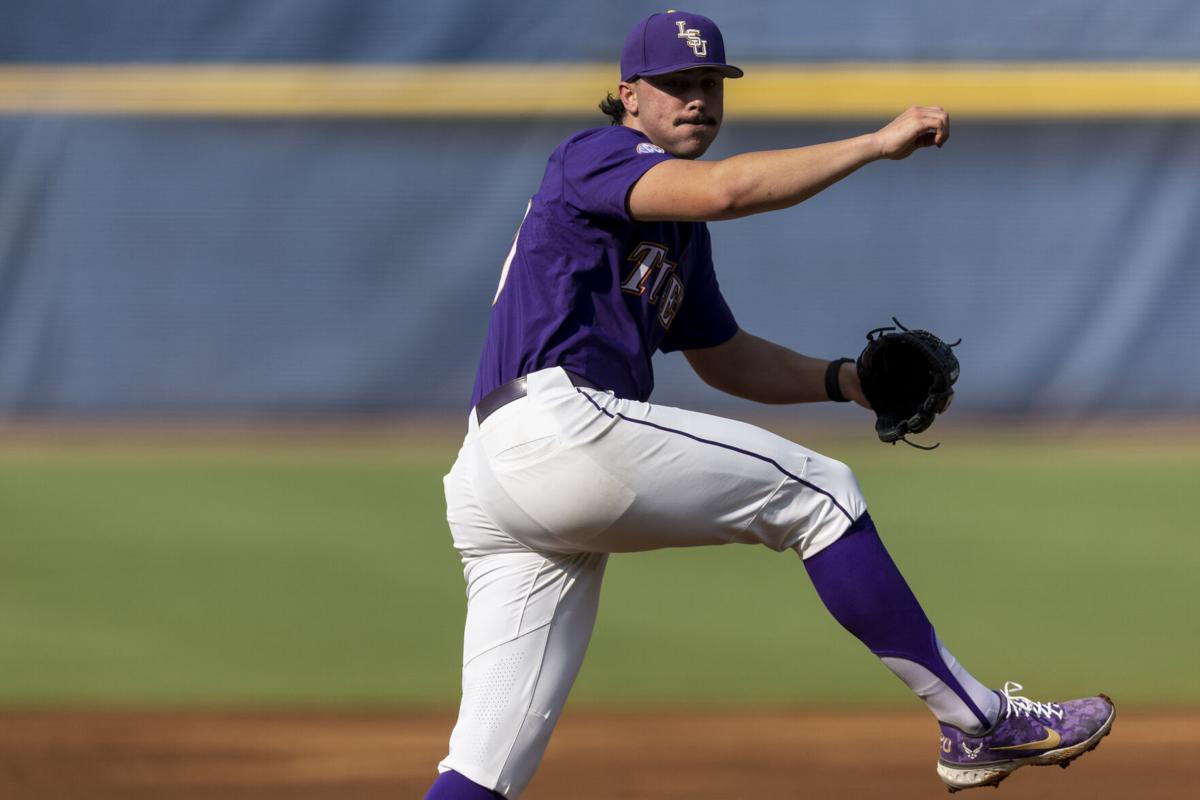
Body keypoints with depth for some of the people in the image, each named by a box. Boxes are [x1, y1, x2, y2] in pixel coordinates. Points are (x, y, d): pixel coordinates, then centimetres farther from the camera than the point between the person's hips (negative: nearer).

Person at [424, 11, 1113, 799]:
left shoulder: (678, 226, 28)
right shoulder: (598, 156, 0)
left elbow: (726, 358, 36)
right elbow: (724, 189, -20)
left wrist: (844, 380, 19)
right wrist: (878, 143, -17)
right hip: (557, 428, -10)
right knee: (815, 491, -2)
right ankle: (979, 724, 0)